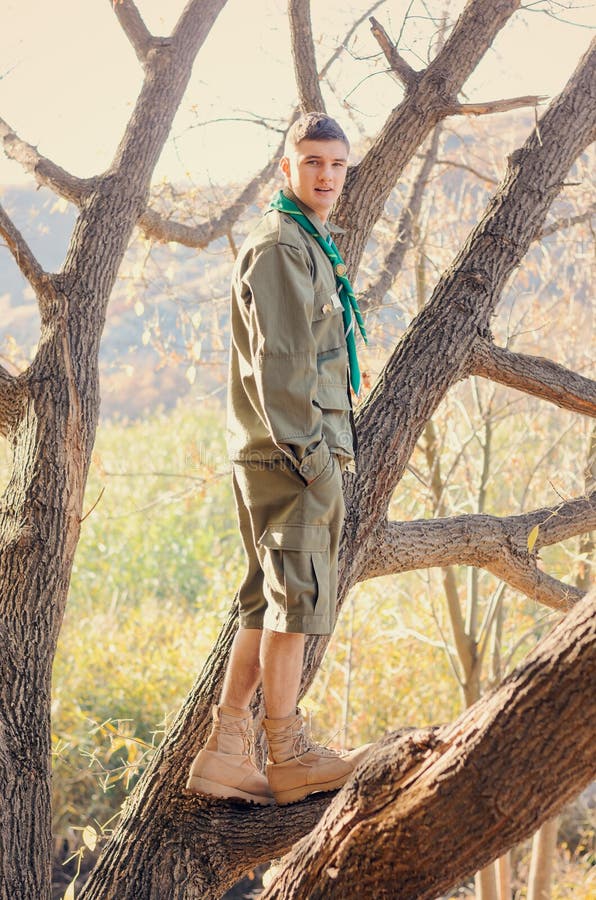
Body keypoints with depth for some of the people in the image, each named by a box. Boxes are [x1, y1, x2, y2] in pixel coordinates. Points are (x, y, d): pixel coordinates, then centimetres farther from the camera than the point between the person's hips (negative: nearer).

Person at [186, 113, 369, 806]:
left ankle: (224, 752, 11)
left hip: (300, 453, 10)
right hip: (289, 454, -10)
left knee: (270, 604, 9)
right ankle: (289, 758, -1)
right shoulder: (280, 246, -9)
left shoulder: (311, 245, 23)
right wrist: (312, 455, -21)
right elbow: (279, 362, -18)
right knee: (297, 596, -7)